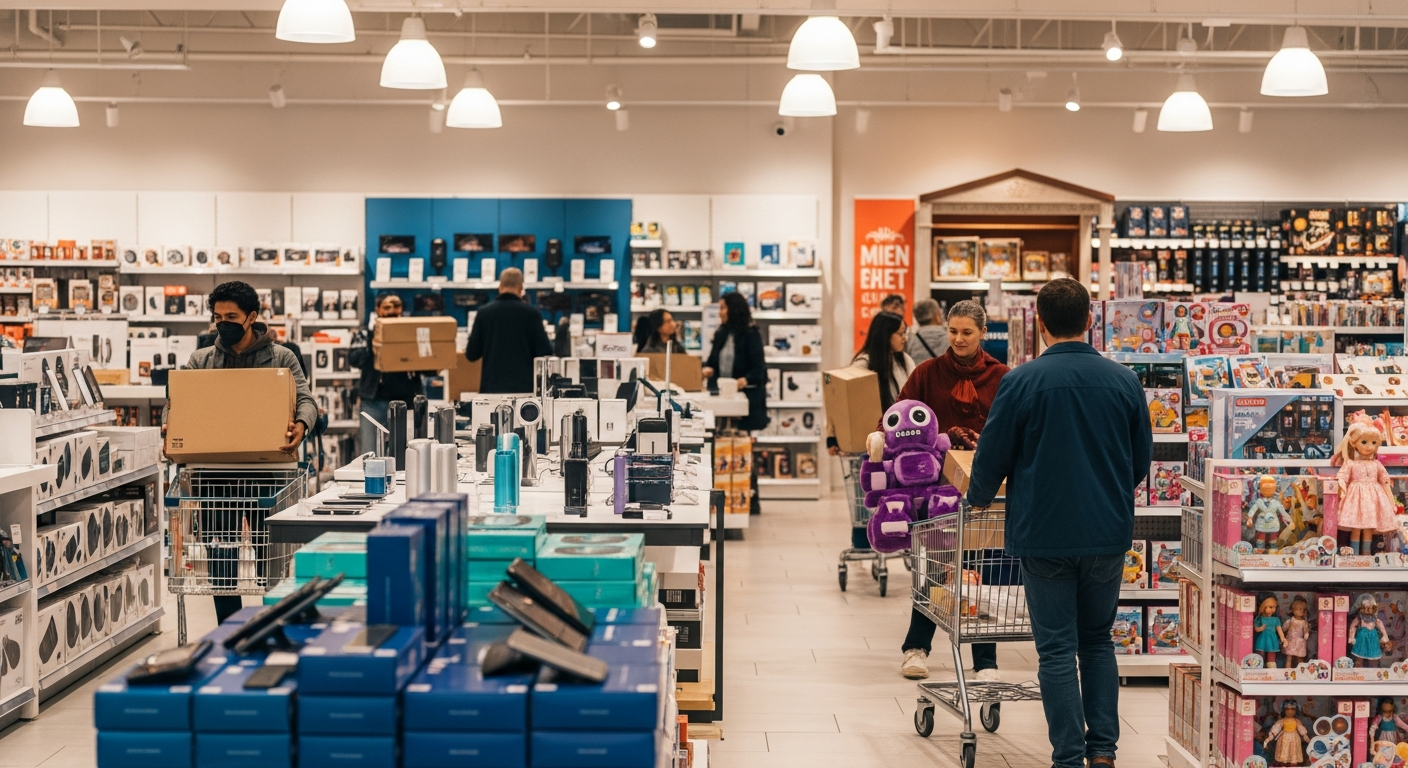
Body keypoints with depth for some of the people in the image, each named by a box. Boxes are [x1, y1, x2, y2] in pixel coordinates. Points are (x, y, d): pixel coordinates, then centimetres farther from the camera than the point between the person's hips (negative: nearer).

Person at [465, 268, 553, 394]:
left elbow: (471, 354, 3)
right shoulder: (531, 313, -4)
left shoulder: (484, 313, -1)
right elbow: (545, 353, -4)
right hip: (524, 386, -1)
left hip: (492, 386, 1)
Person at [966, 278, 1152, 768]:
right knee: (1098, 640, 18)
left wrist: (978, 498, 17)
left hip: (1044, 533, -3)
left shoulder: (1022, 382, -11)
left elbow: (992, 456, -3)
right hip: (1108, 531, 3)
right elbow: (1142, 460, 9)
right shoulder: (1124, 380, -1)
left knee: (1057, 649, 4)